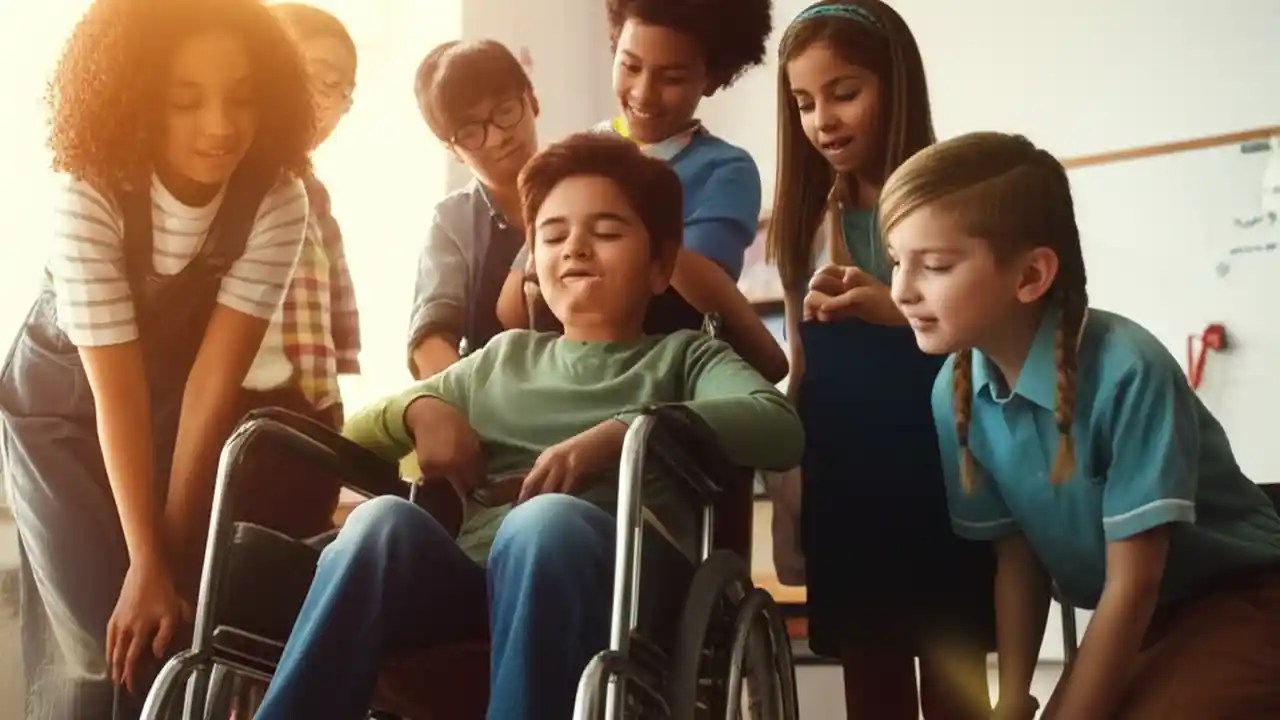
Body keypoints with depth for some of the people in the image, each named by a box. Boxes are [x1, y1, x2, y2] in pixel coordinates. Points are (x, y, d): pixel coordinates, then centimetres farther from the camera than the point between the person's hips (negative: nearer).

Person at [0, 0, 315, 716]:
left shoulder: (278, 201, -24)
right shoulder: (90, 199, -30)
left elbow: (215, 375, -24)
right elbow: (117, 391, -30)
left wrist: (174, 544, -23)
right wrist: (147, 562, -30)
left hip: (185, 406, 2)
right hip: (67, 407, -2)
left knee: (187, 629, -3)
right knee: (99, 647, -9)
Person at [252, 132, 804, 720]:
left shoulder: (682, 357, 18)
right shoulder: (503, 358, 29)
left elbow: (779, 427, -5)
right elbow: (356, 432, 33)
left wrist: (617, 433, -16)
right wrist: (418, 409, 9)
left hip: (610, 593, -3)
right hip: (472, 586, 3)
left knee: (547, 519, -36)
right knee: (385, 521, -29)